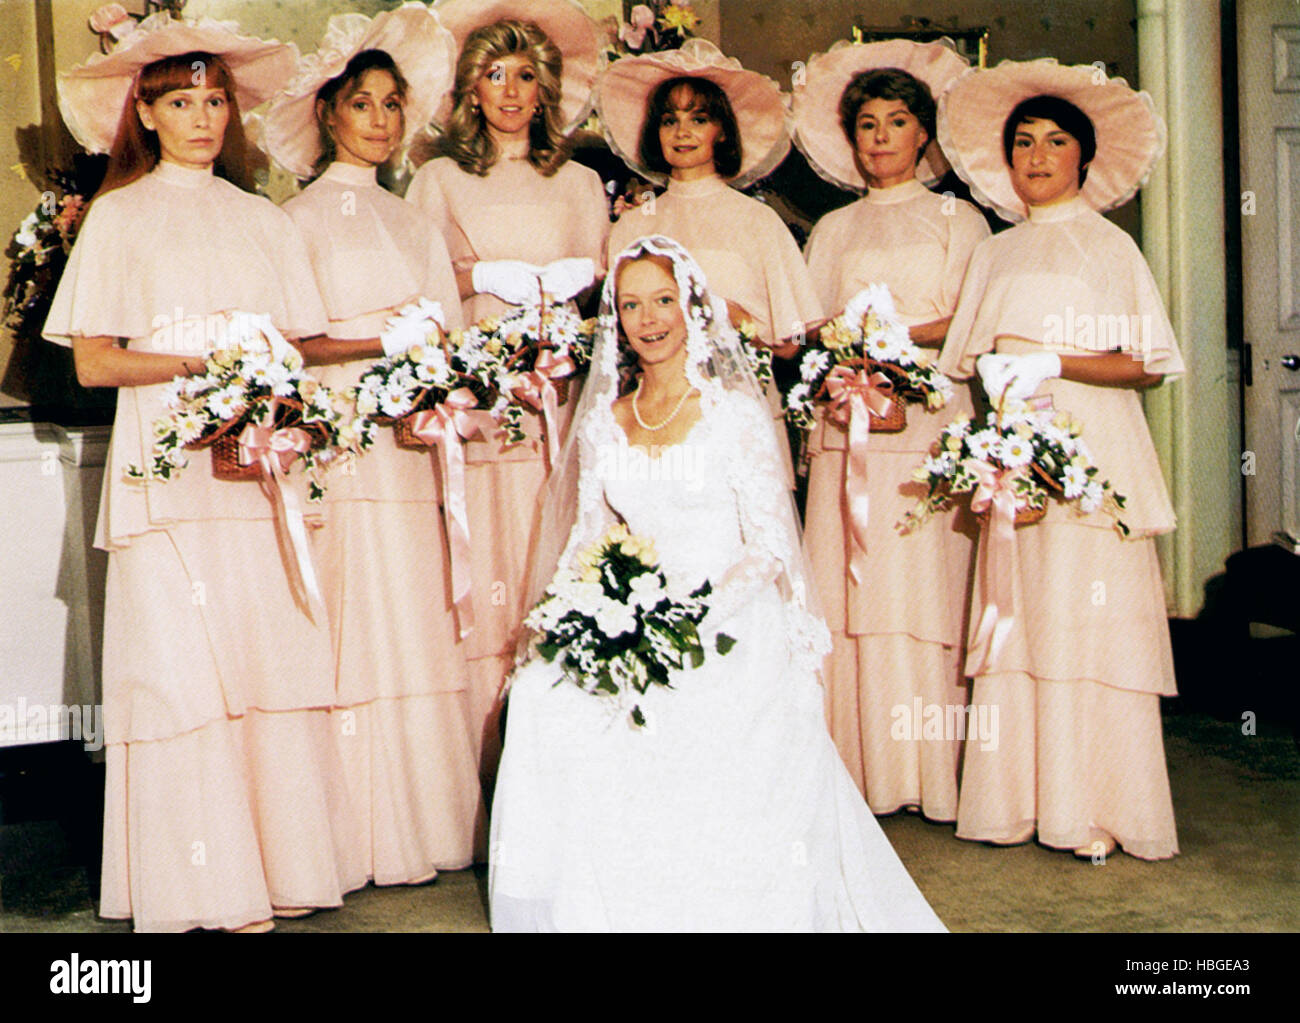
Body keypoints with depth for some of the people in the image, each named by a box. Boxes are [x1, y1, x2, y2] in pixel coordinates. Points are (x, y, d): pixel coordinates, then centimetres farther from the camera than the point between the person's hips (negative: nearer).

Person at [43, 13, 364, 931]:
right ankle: (210, 883, 1)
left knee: (277, 654, -1)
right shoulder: (120, 217, 8)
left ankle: (285, 859, 8)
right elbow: (94, 362, 0)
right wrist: (200, 364, -12)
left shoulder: (266, 222, 18)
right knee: (183, 666, -6)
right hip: (169, 465, -3)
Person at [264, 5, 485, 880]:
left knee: (424, 627, 3)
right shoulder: (304, 217, 4)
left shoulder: (415, 223, 20)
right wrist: (379, 343, -16)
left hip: (413, 440, 5)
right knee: (362, 632, -6)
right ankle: (371, 834, 1)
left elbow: (452, 335, 17)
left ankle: (433, 820, 9)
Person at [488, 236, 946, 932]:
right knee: (543, 700, -21)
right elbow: (587, 542, 15)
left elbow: (769, 549, -5)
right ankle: (583, 910, -4)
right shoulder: (602, 425, 12)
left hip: (732, 632, -4)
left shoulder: (735, 414, -1)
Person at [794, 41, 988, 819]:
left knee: (929, 591, -7)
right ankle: (860, 771, 1)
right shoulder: (834, 230, 20)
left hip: (930, 425, -2)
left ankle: (932, 772, 0)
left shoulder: (958, 220, 13)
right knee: (851, 593, -4)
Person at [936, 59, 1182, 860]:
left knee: (1088, 621, -6)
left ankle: (1092, 811, 0)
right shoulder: (996, 253, 17)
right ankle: (1014, 801, 6)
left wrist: (1054, 364, -14)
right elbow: (968, 355, 18)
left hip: (1093, 452, -3)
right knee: (1012, 619, -1)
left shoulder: (1110, 245, 5)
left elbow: (1149, 364, -2)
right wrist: (994, 369, -3)